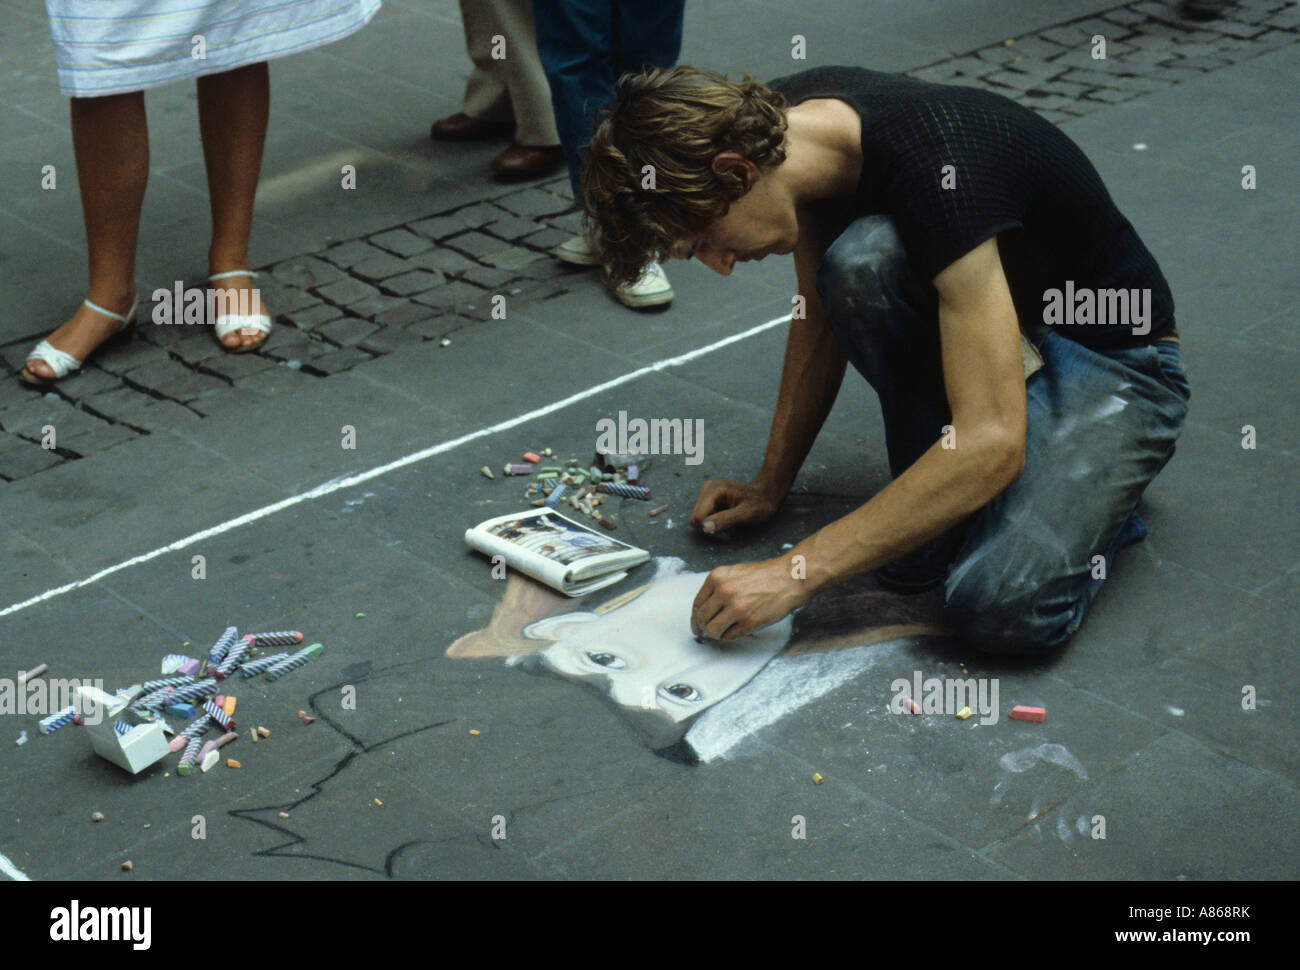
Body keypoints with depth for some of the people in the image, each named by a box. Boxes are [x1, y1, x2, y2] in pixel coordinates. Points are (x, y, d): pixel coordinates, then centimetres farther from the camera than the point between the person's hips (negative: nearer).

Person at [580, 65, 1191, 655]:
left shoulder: (939, 174, -35)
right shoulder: (788, 118, -12)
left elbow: (991, 443, -39)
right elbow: (823, 315, 6)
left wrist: (797, 571, -37)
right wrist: (770, 488, 4)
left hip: (1112, 360, -7)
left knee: (1002, 604, -32)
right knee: (861, 259, -29)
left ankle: (1089, 495, 2)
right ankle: (939, 506, -6)